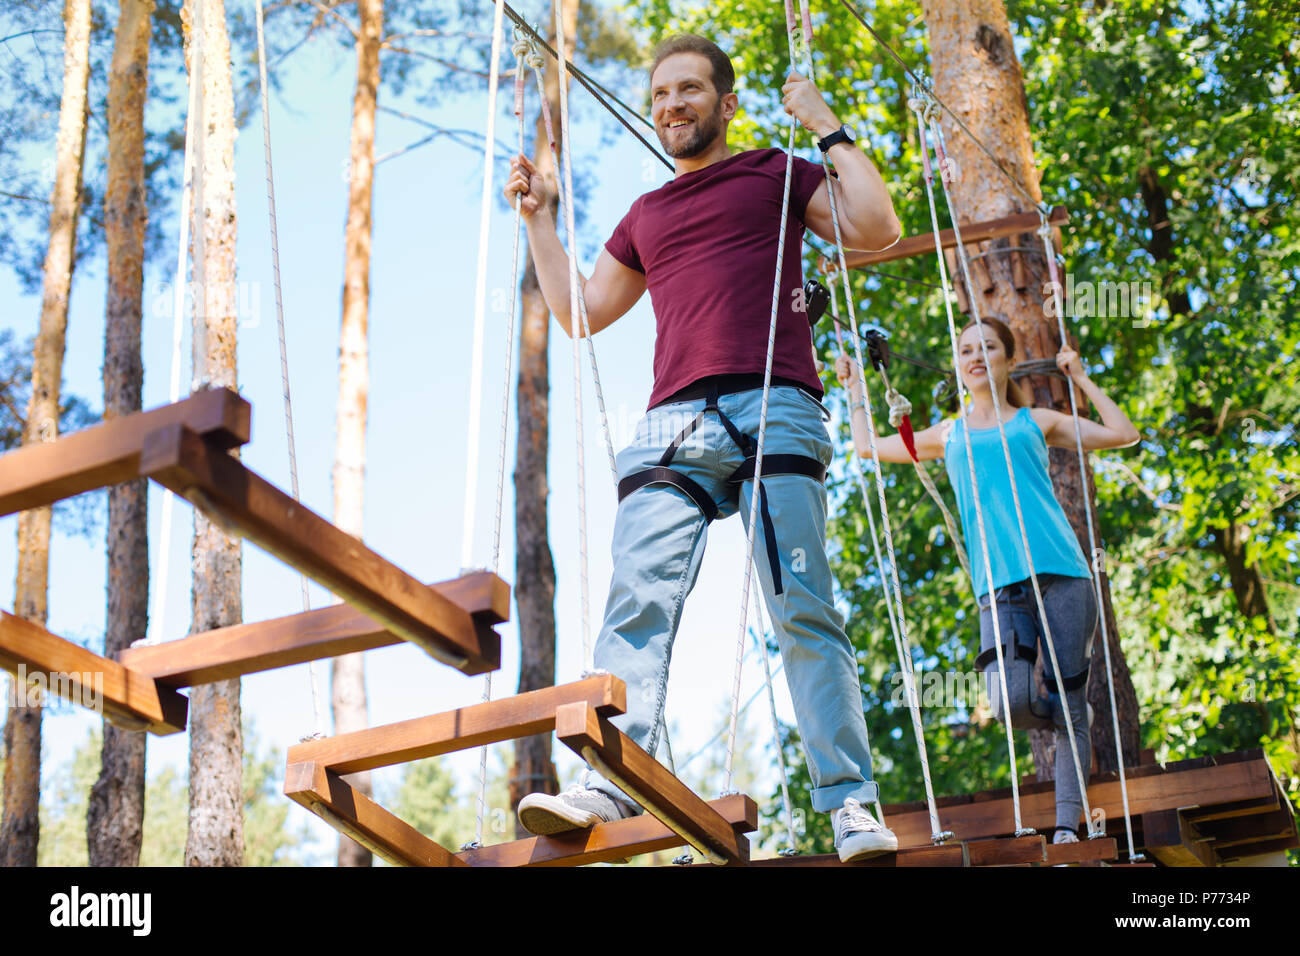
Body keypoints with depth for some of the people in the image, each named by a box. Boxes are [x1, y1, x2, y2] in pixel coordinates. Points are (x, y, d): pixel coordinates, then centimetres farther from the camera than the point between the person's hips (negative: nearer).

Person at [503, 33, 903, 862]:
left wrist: (830, 129, 9)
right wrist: (538, 216, 34)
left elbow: (877, 228, 5)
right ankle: (610, 782, -26)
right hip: (674, 424, 4)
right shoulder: (646, 215, 31)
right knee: (637, 601, -16)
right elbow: (581, 312, 35)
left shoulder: (774, 175, 19)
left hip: (774, 411, -4)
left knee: (803, 610, -12)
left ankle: (850, 804, -12)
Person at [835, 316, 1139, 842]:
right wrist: (855, 387, 39)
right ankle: (1073, 721, 11)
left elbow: (1124, 433, 18)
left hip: (1060, 572, 0)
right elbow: (867, 446, 33)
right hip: (999, 583, 0)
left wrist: (1079, 376, 18)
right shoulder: (949, 434, 23)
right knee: (1012, 701, -21)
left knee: (1068, 706, -8)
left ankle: (1067, 823, -2)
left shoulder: (1035, 421, 19)